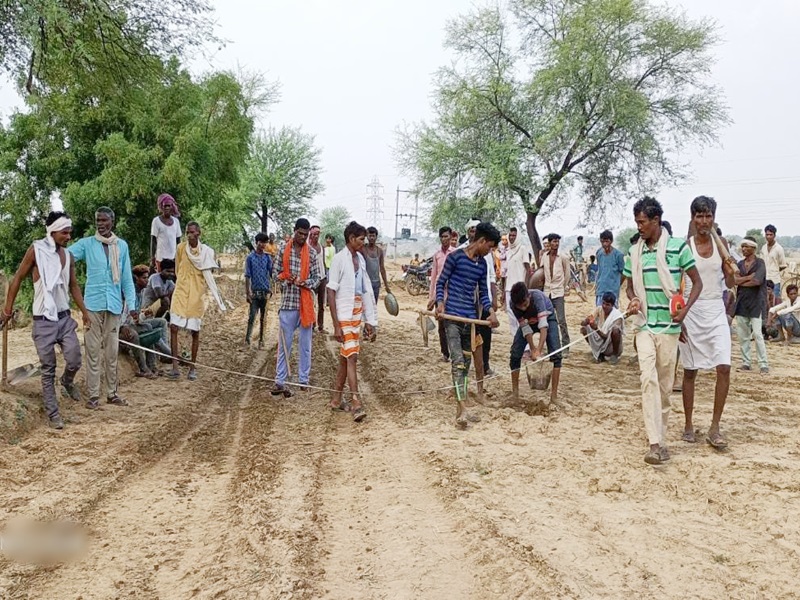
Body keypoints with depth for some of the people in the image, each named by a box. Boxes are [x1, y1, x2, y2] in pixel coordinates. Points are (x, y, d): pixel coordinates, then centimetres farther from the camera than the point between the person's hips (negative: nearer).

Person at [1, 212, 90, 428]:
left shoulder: (68, 256, 7)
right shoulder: (36, 250, -8)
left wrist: (84, 312, 12)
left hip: (65, 318, 4)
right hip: (43, 321, -4)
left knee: (74, 361, -4)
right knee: (48, 370, 1)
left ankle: (67, 382, 31)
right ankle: (52, 413, 10)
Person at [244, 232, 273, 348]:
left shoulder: (268, 257, 5)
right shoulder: (250, 257, -1)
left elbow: (271, 274, 2)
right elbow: (247, 276, -1)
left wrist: (270, 290, -10)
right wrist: (247, 293, -5)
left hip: (265, 291, 2)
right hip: (255, 292, -2)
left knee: (263, 318, 8)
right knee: (252, 316, -5)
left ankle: (261, 340, 15)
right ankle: (247, 337, 10)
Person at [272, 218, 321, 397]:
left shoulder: (312, 253, 3)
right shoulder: (283, 249, 2)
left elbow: (317, 278, 5)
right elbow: (277, 272, 8)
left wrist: (304, 282, -14)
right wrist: (286, 280, -12)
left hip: (306, 303, 1)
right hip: (288, 302, -1)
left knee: (305, 344, 8)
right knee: (284, 344, 3)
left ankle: (304, 380, 18)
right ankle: (280, 382, 9)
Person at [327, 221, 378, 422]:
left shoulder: (360, 258, 10)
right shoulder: (339, 259, -11)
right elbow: (331, 292, -12)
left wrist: (369, 320, 14)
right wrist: (336, 325, -16)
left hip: (357, 314, 7)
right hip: (344, 314, -7)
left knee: (346, 357, 11)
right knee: (351, 356, -12)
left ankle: (337, 399, 20)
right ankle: (356, 403, -13)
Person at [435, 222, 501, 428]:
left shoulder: (482, 264, 13)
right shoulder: (455, 257, -5)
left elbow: (483, 292, 17)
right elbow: (441, 282, 0)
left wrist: (491, 311, 1)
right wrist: (440, 302, -16)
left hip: (470, 317, 7)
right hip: (452, 315, -7)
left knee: (466, 362, 9)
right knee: (458, 361, -14)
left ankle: (460, 405, 17)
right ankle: (462, 408, -19)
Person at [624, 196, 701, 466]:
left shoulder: (678, 247, -5)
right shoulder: (634, 252, 6)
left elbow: (697, 282, 0)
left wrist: (685, 309, -15)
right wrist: (633, 299, -6)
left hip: (669, 325, -2)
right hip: (644, 325, 2)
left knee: (665, 383, 7)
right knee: (648, 378, -12)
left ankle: (660, 436, 22)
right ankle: (655, 443, -14)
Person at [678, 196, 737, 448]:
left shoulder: (721, 245, 5)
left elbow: (729, 284, 9)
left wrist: (731, 273, -14)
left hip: (716, 311, 2)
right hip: (691, 311, -2)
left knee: (724, 367, -9)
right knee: (690, 370, 6)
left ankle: (714, 428, 1)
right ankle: (688, 425, 19)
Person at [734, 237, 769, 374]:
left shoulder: (760, 263, -5)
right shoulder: (740, 264, 11)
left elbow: (757, 281, -20)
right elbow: (734, 280, -4)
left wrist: (741, 282, -7)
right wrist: (749, 277, -16)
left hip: (755, 303, -6)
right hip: (741, 302, 6)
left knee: (757, 334, -9)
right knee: (742, 335, 8)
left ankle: (764, 364, -4)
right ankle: (746, 363, 16)